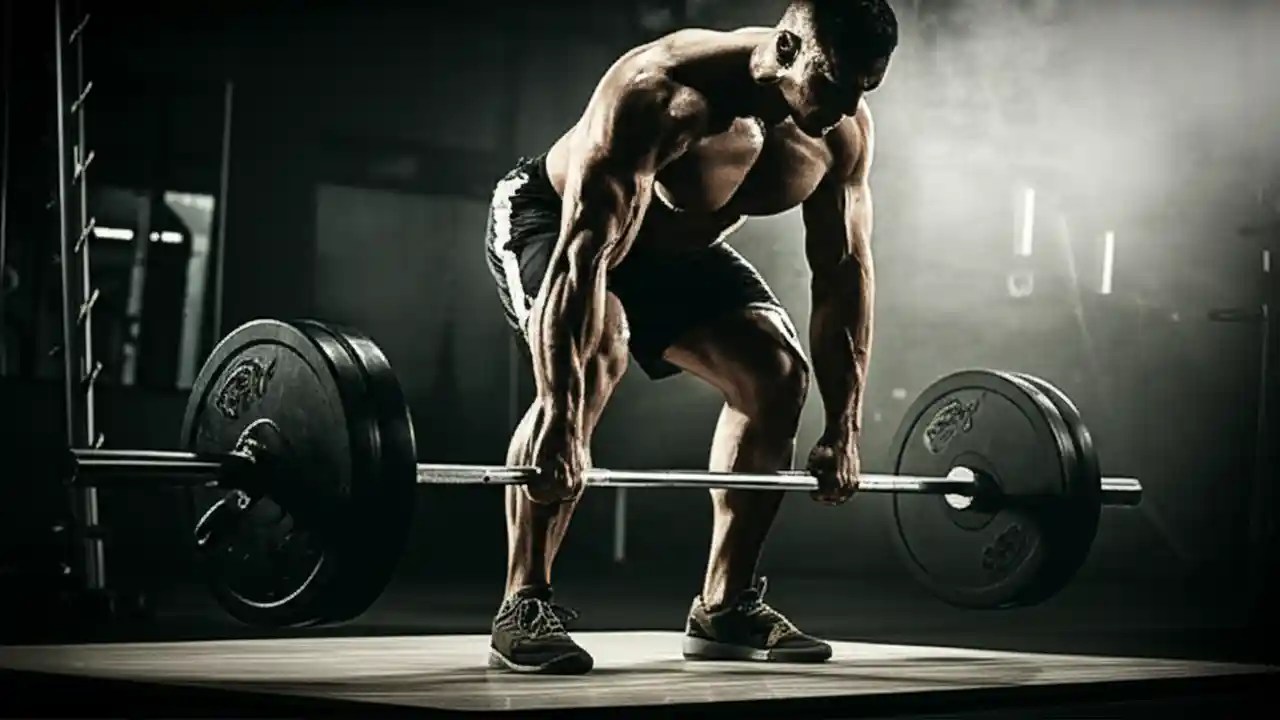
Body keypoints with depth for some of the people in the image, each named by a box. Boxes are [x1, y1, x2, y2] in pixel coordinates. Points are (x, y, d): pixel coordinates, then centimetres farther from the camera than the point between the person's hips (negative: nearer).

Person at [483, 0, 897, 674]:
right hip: (551, 219, -7)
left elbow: (843, 273, -10)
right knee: (594, 356, -33)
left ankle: (725, 607, 7)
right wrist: (560, 417, -51)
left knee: (778, 375, -3)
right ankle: (524, 608, -25)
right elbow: (585, 252, -44)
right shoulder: (661, 93, -39)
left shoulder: (843, 132, -19)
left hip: (679, 244, 7)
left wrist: (843, 432, -12)